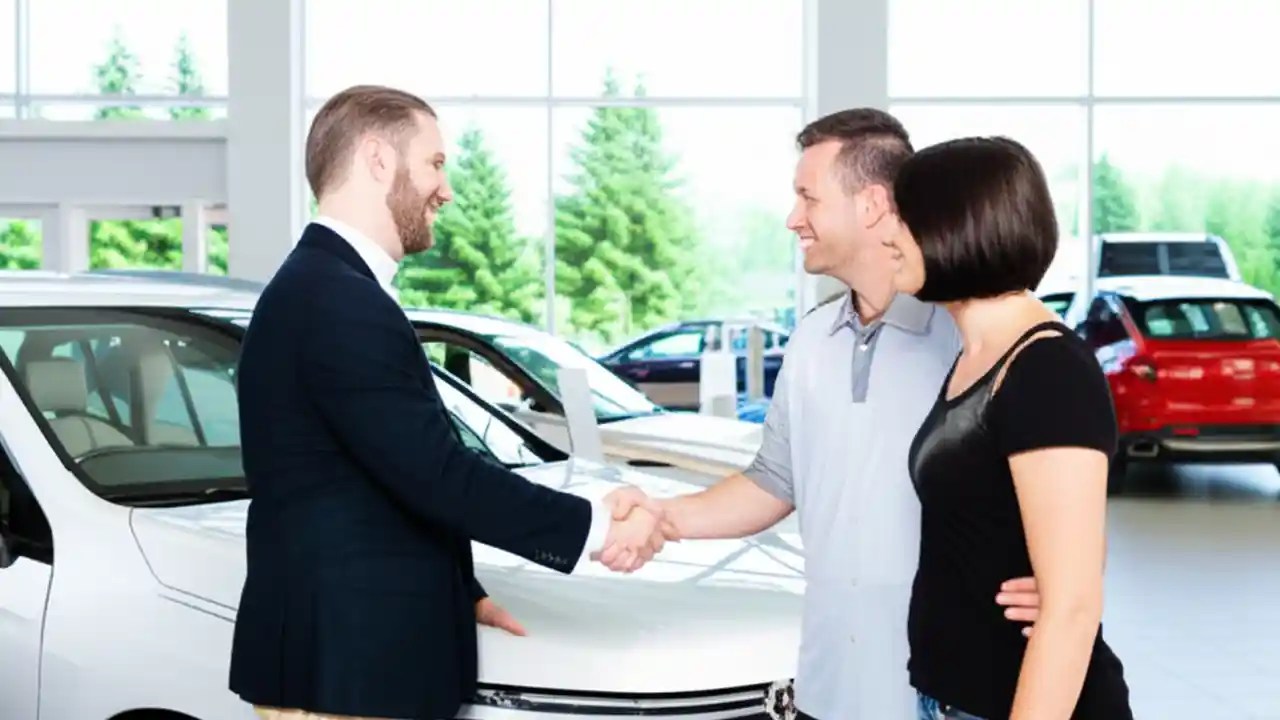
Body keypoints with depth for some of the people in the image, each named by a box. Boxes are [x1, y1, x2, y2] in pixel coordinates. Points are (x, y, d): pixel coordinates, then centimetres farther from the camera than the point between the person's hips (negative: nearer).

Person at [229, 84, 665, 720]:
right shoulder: (340, 303, -19)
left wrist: (463, 592, 17)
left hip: (348, 652, 10)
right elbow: (437, 474, -23)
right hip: (346, 667, -10)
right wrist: (597, 528, -15)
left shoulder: (321, 290, 14)